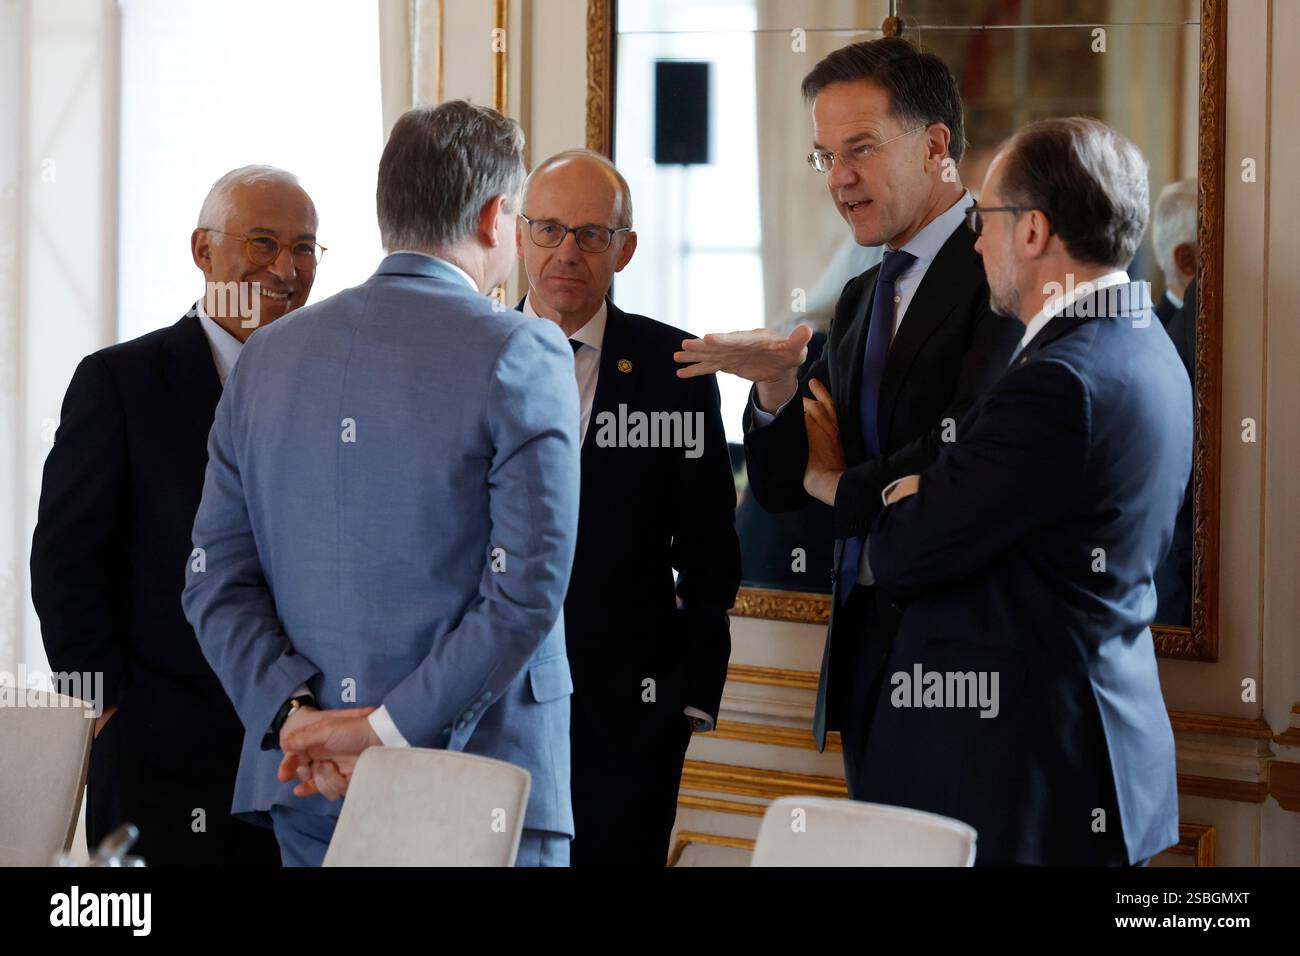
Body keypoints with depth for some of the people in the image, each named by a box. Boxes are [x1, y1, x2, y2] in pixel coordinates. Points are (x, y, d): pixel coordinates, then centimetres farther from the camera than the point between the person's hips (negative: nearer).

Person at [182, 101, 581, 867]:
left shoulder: (269, 355, 8)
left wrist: (299, 716, -5)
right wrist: (387, 728, -13)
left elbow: (216, 581, 4)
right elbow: (526, 591, -16)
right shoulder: (524, 356, -8)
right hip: (479, 800, -5)